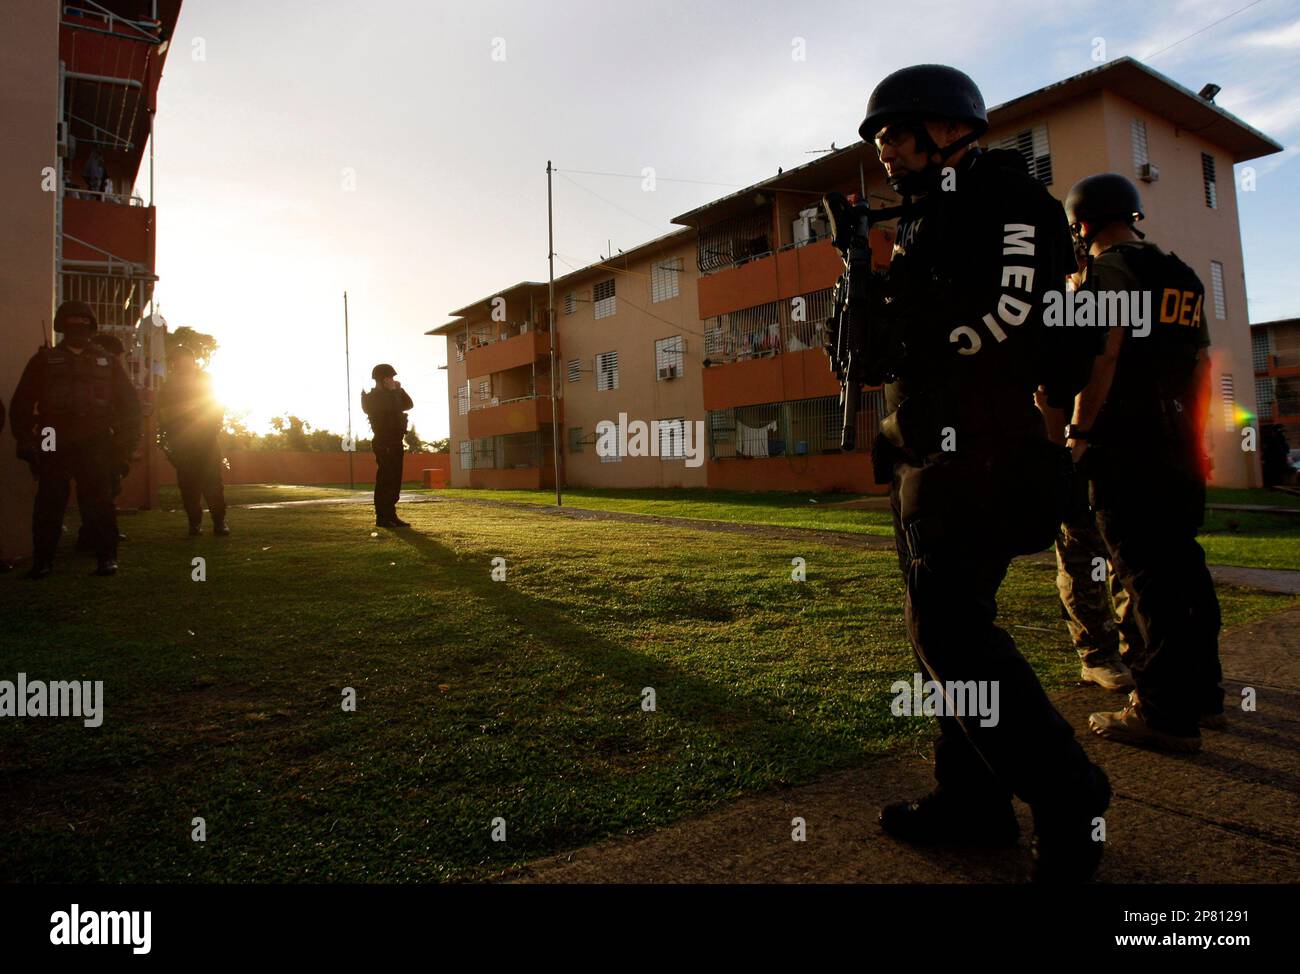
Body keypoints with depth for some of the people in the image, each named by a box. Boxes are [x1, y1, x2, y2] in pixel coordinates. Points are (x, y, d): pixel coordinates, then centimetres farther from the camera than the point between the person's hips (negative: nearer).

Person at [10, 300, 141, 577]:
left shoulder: (105, 361, 14)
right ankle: (42, 560, 9)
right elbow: (21, 405, 10)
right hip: (54, 445, 0)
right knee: (49, 504, 1)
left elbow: (129, 404, 12)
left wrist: (125, 446, 5)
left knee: (98, 502, -4)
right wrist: (26, 443, 1)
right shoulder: (44, 360, 12)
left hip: (95, 445, 0)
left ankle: (106, 557, 0)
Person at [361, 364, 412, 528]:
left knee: (394, 482, 10)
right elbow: (391, 407, -21)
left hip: (395, 443, 9)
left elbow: (408, 404, 22)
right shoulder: (373, 397, -6)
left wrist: (399, 390, 10)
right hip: (384, 444, -9)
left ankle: (391, 516, 14)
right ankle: (382, 518, -10)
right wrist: (393, 390, -9)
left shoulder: (390, 395, 22)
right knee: (384, 481, -11)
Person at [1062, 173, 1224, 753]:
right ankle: (1202, 694, 24)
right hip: (1179, 442, 9)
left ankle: (1165, 714, -4)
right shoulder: (1183, 275, 19)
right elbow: (1201, 363, 19)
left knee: (1147, 575, -7)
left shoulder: (1109, 269, -7)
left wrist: (1079, 432, -15)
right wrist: (1191, 434, 24)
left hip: (1127, 444, -9)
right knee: (1181, 564, 15)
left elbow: (1104, 354, -18)